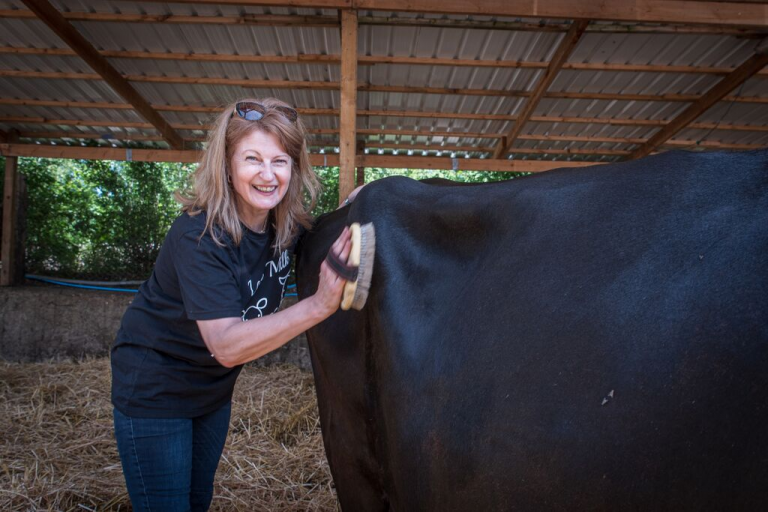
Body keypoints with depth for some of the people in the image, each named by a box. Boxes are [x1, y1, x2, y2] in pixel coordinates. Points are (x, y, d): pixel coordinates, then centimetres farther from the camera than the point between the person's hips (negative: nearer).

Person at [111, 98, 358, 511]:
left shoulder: (288, 225, -12)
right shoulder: (198, 237, -30)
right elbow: (227, 346, -38)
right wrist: (319, 305, -49)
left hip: (212, 390, 6)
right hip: (154, 391, -6)